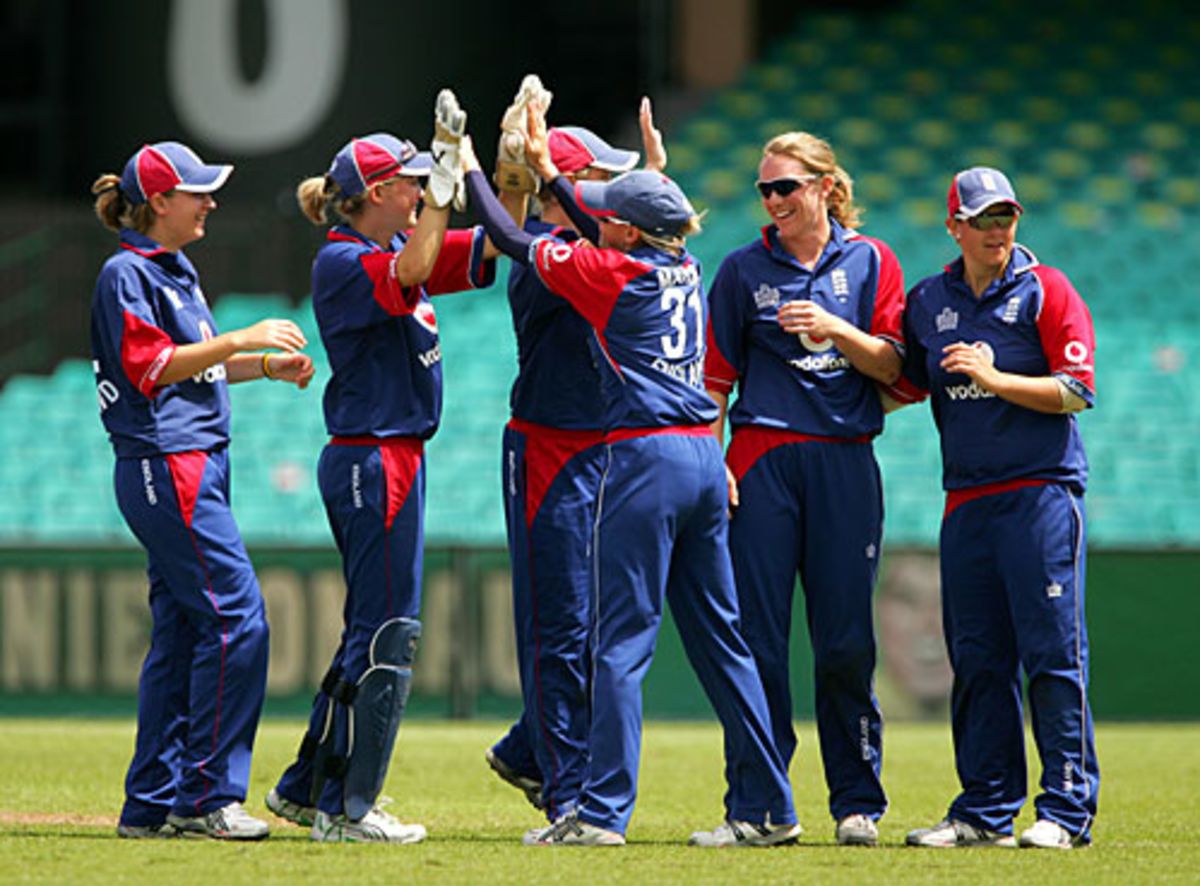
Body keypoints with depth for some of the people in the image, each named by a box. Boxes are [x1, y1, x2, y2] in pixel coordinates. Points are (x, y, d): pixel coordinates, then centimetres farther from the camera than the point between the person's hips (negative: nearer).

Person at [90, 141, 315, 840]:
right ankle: (206, 796, -10)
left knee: (182, 633, 9)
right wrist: (243, 340, -20)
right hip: (167, 465, -10)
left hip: (197, 464, 10)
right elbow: (153, 366, -19)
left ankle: (153, 805, 11)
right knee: (237, 618, -13)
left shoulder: (175, 270, 19)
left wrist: (267, 364, 13)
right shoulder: (128, 273, -10)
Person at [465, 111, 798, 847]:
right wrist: (548, 170, 36)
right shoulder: (684, 268, 11)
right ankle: (766, 808, 13)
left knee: (622, 640, -6)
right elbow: (604, 238, 31)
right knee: (719, 639, 12)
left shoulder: (614, 274, -8)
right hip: (705, 456, 8)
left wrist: (468, 166, 14)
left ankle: (603, 810, -8)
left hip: (647, 456, -8)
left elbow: (511, 240, 1)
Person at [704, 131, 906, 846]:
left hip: (846, 464, 0)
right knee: (757, 633, -2)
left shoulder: (870, 262, 8)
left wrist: (834, 329, -13)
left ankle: (858, 800, 8)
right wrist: (710, 461, -4)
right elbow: (717, 376, 6)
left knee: (847, 639, 0)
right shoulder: (744, 269, 7)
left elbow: (893, 365, 3)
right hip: (763, 459, 0)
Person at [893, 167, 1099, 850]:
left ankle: (1068, 810, -4)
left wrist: (993, 379, -19)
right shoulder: (928, 302, 12)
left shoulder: (1046, 291, -3)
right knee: (978, 661, 7)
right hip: (967, 500, 5)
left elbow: (1077, 390, -10)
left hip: (1042, 492, -5)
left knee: (1052, 653, -7)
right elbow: (903, 386, 20)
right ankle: (986, 812, 12)